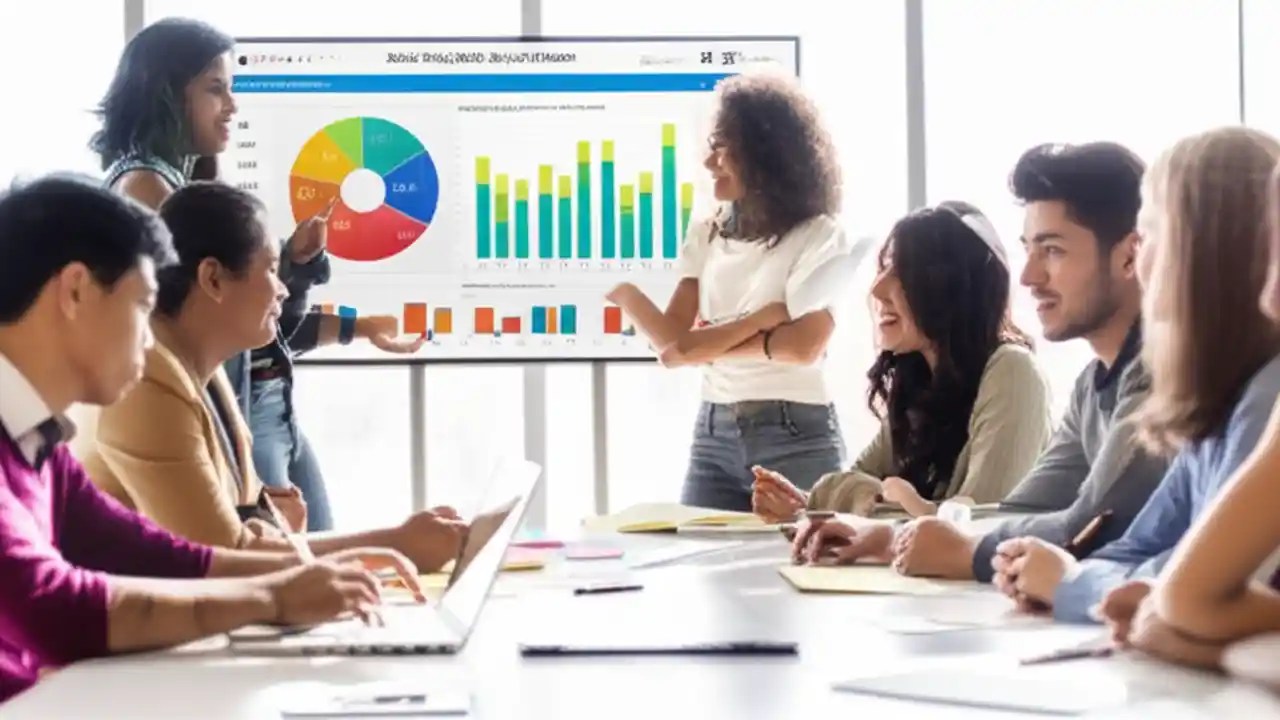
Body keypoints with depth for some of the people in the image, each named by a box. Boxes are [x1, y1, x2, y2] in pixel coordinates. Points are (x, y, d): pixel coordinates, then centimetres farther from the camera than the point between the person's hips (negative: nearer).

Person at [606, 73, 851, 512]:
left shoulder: (817, 236, -3)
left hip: (795, 439, -5)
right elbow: (673, 342, 1)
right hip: (714, 436, 5)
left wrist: (710, 343, -8)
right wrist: (623, 290, -14)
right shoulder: (708, 236, 12)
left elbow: (803, 345, -17)